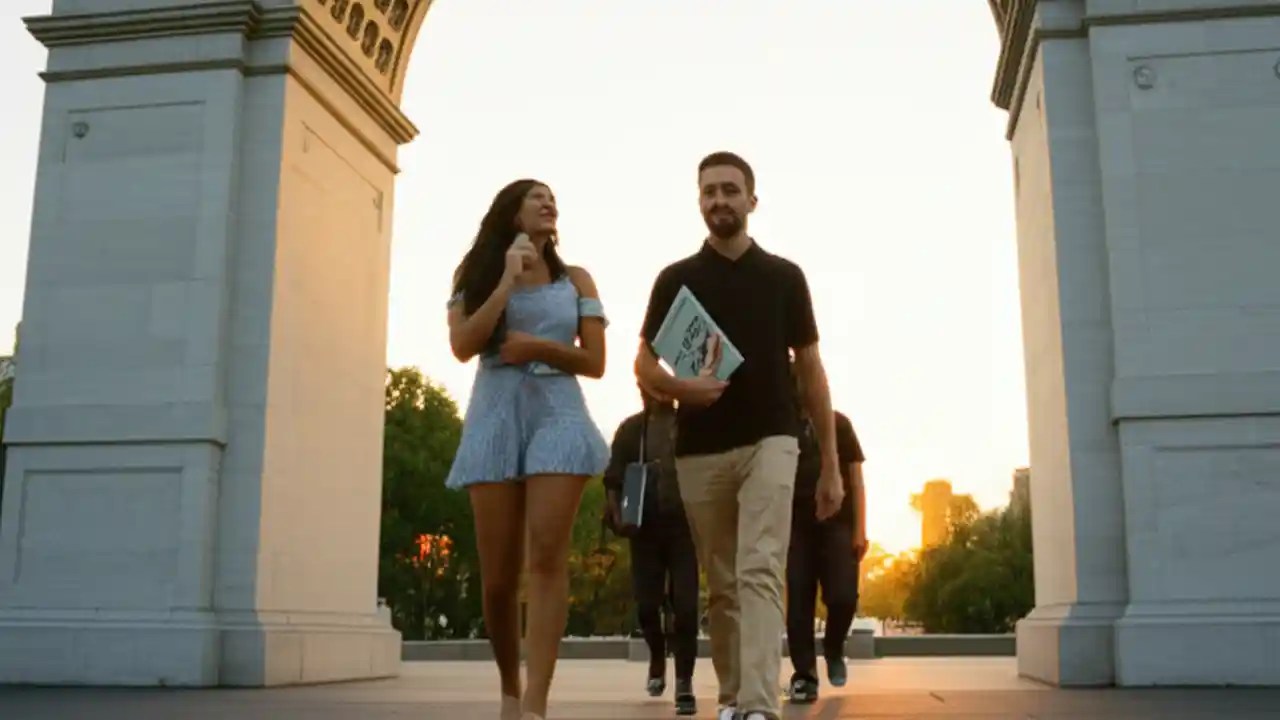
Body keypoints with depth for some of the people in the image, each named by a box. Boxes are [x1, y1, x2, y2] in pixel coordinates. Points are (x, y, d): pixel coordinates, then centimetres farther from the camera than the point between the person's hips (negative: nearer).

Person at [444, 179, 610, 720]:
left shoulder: (574, 280, 15)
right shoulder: (475, 276, 13)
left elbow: (595, 362, 9)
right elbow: (463, 346, -4)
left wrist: (539, 347, -7)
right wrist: (508, 280, -4)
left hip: (558, 416, 0)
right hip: (495, 420, 0)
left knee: (547, 557, -16)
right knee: (498, 575, 0)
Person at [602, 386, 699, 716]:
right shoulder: (630, 429, 7)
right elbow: (613, 476, 5)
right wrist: (616, 511, -10)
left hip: (683, 524, -2)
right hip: (645, 527, 2)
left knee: (685, 604, -7)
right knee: (646, 604, 4)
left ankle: (684, 683, 0)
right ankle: (657, 657, 34)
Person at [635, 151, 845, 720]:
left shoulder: (784, 277, 7)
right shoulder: (675, 279, 8)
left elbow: (811, 369, 9)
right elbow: (644, 364, 5)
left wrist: (830, 463, 5)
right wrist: (680, 387, -19)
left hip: (768, 440, -1)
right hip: (699, 451, 2)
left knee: (759, 573, -16)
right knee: (721, 585, 9)